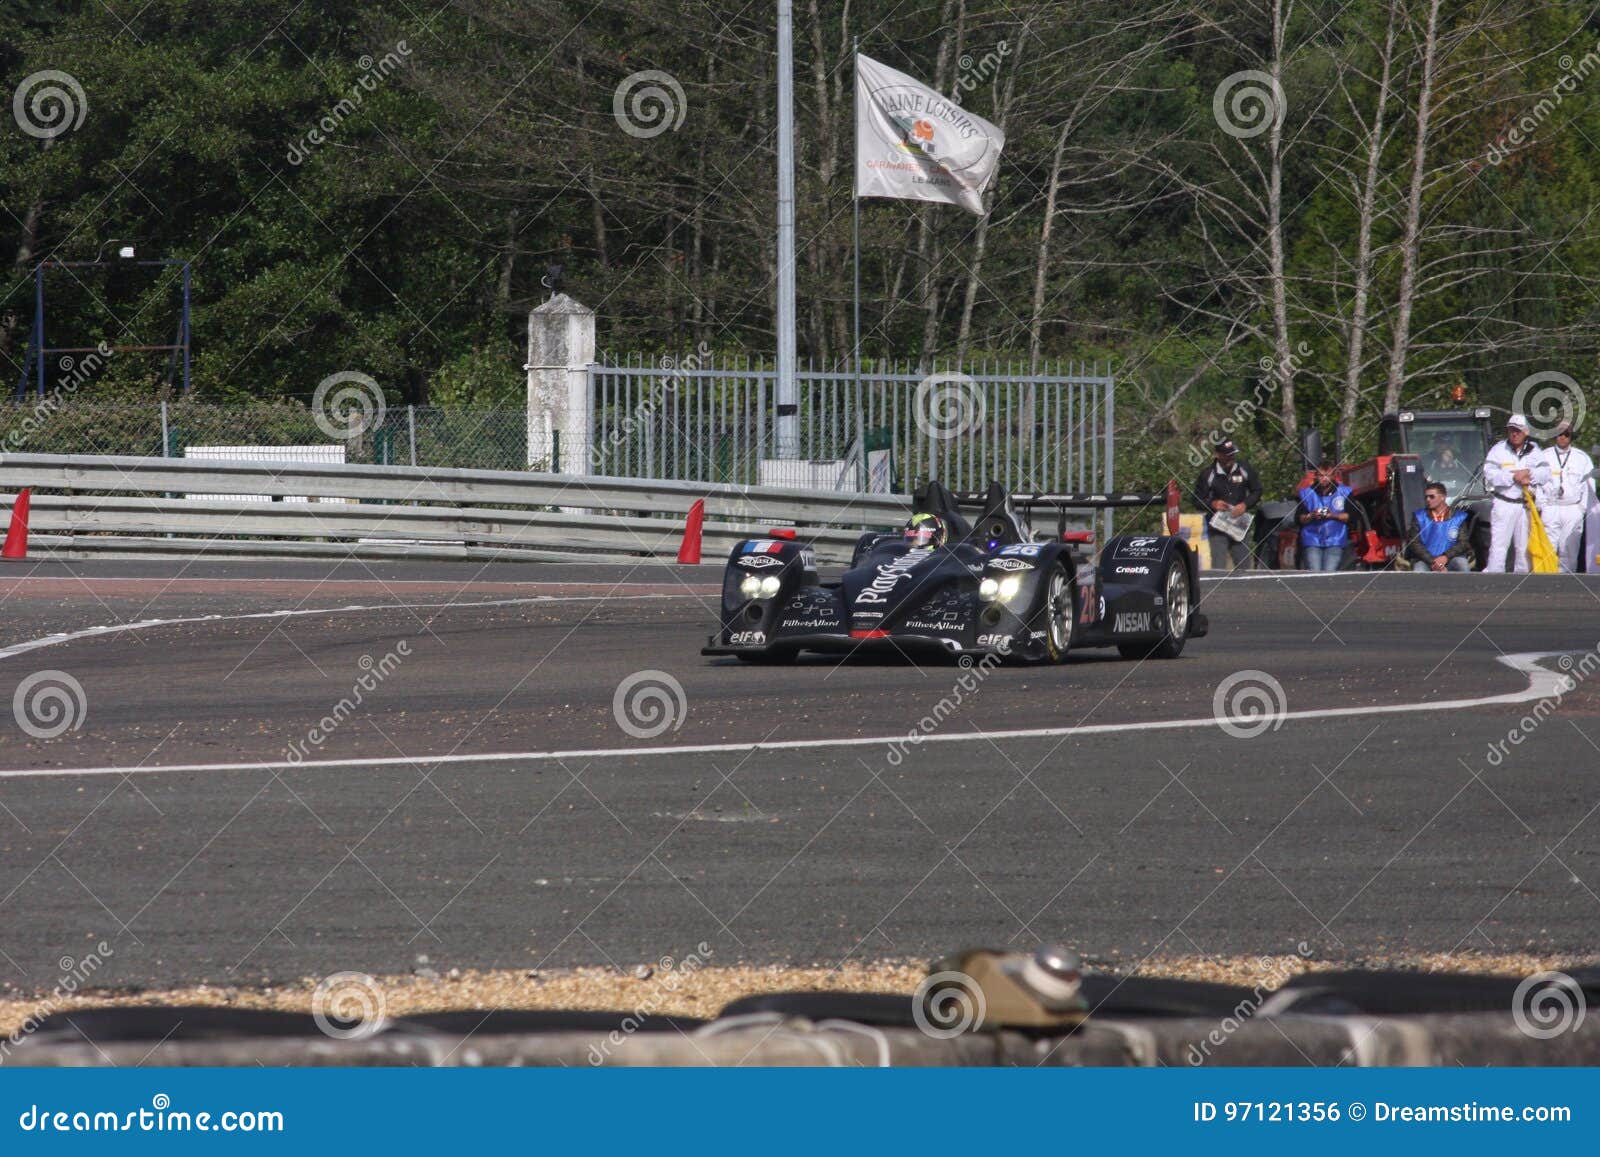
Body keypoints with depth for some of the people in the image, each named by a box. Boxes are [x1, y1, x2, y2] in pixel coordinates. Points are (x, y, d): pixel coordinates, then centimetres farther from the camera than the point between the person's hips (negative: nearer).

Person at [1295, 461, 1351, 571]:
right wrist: (1311, 516, -15)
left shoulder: (1344, 492, 5)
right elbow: (1298, 519, 5)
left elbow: (1350, 516, 1)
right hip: (1312, 542, 1)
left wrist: (1333, 516, -15)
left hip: (1335, 542, -1)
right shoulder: (1307, 493, 8)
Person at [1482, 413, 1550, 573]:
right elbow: (1489, 474, -10)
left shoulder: (1534, 451, 10)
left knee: (1524, 546, 8)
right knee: (1499, 545, -9)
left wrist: (1529, 474, -15)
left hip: (1526, 505, 3)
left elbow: (1545, 474, 2)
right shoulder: (1499, 450, 1)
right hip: (1504, 504, -3)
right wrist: (1513, 477, -16)